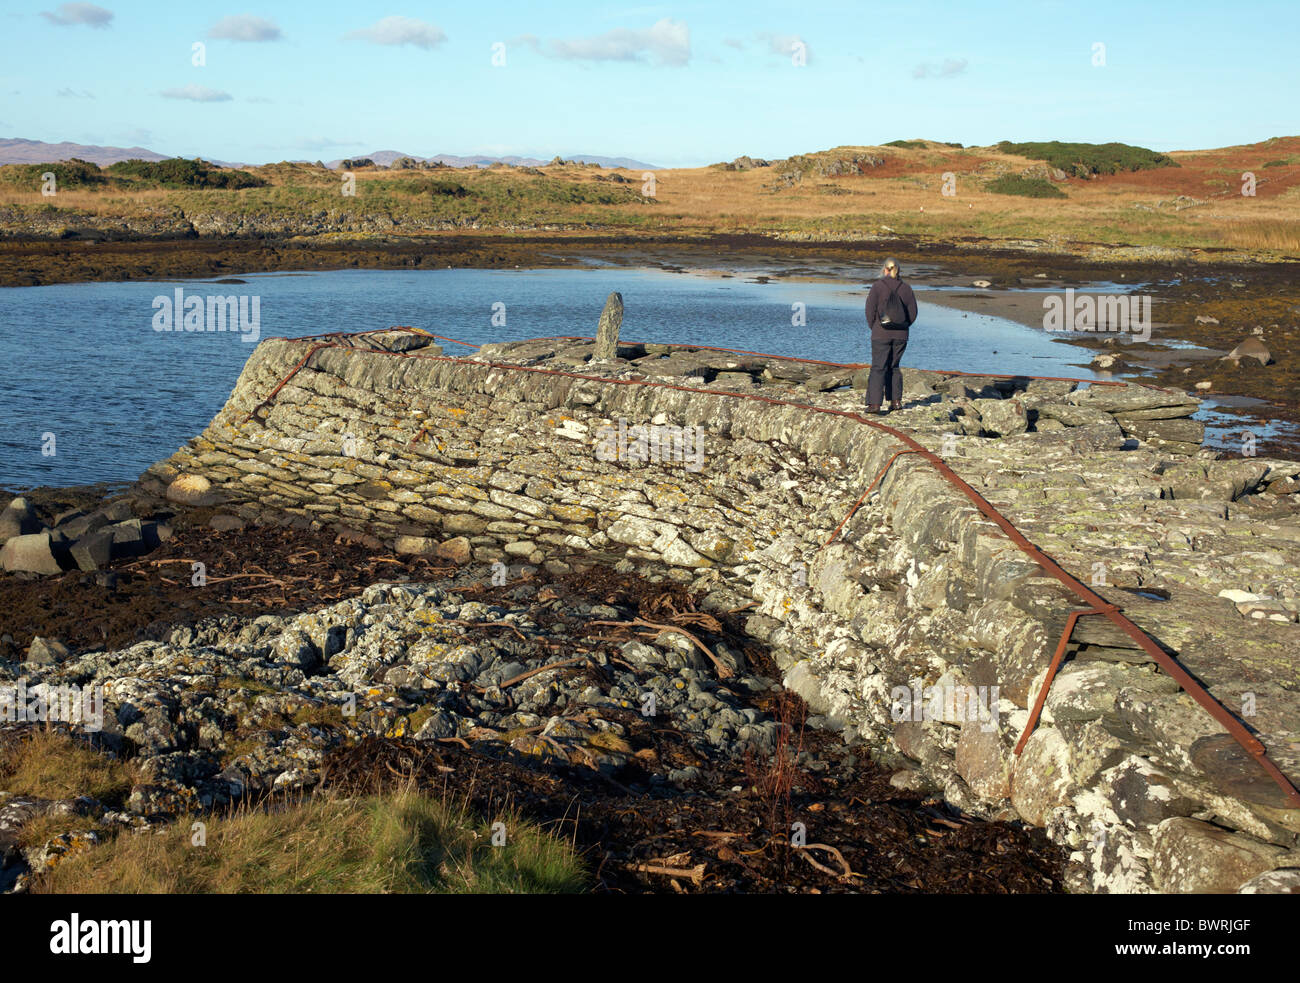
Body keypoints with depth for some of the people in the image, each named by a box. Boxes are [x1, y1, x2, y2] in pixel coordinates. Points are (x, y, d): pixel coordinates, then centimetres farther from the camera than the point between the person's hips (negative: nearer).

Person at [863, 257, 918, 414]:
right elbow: (912, 313, 3)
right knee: (894, 367, 16)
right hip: (901, 335, 3)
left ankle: (874, 403, -10)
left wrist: (873, 327, 7)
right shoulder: (906, 288, 2)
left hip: (881, 334, -3)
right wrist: (901, 327, 15)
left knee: (878, 368, 0)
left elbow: (870, 310, -7)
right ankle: (896, 400, 11)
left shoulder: (877, 286, -7)